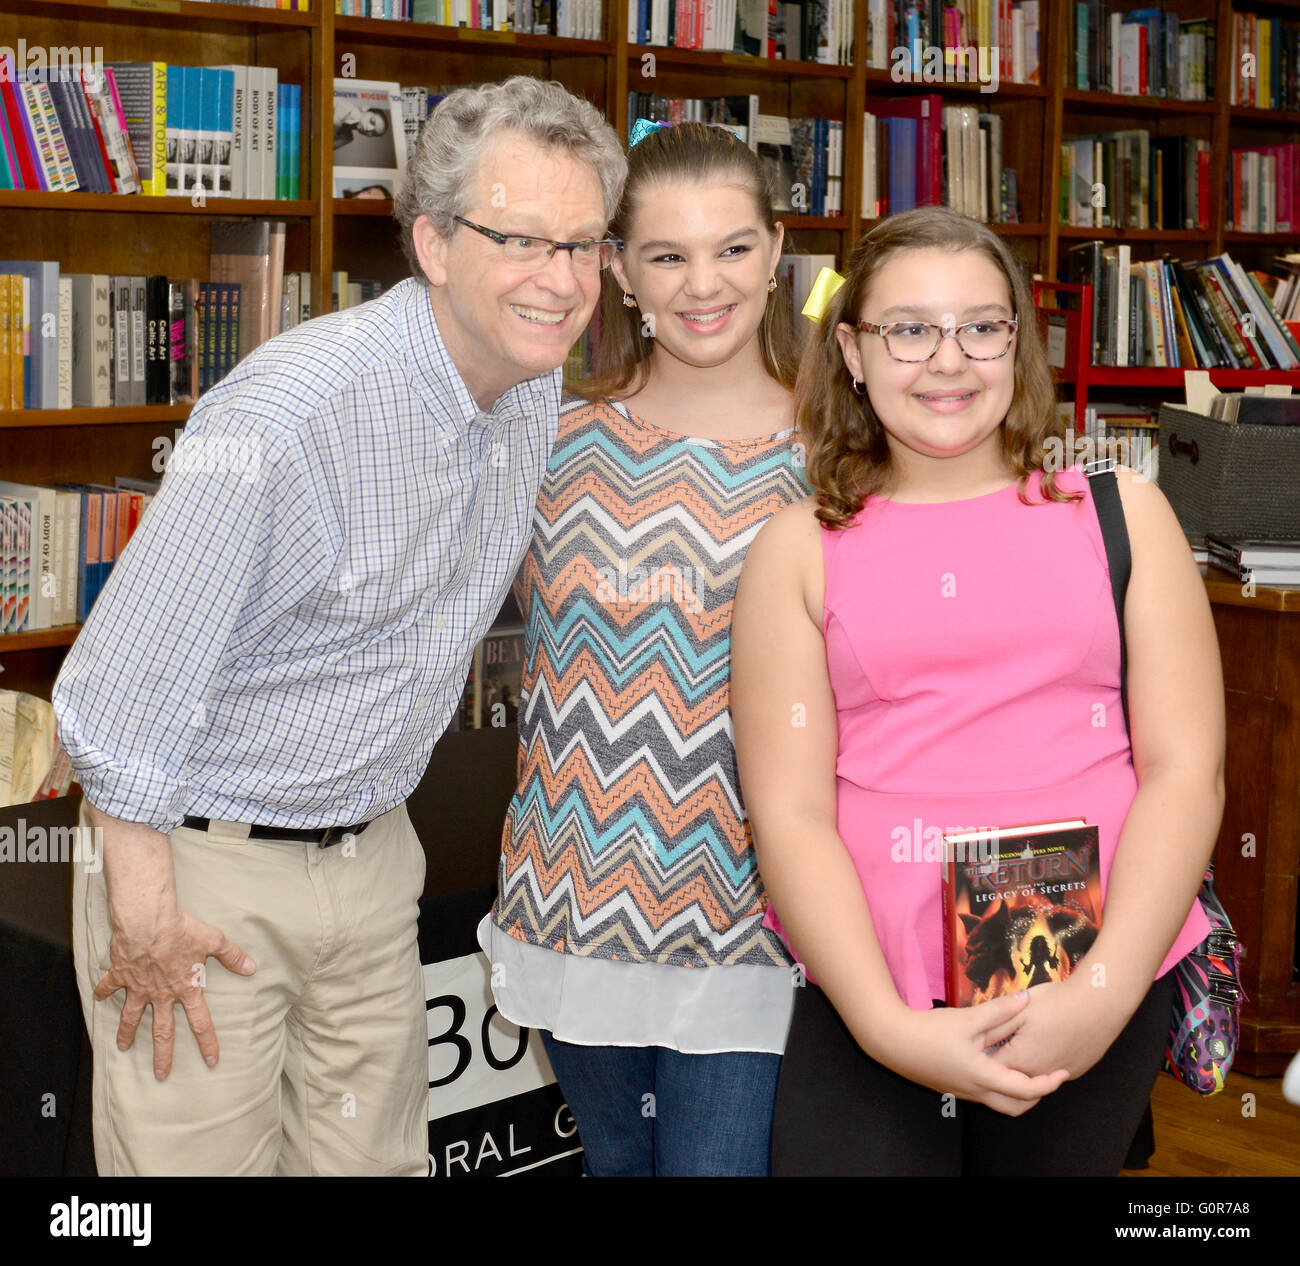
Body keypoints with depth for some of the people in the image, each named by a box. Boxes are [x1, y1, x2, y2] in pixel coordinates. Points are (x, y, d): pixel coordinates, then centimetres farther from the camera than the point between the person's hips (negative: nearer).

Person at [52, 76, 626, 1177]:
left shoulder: (538, 393, -1)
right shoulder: (291, 415, -27)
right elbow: (128, 677, -21)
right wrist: (145, 911, -16)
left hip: (374, 858, 7)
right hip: (209, 866, -6)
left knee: (377, 1160, 15)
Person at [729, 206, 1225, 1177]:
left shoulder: (1120, 512, 7)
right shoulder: (801, 548, 5)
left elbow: (1186, 770, 1)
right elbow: (789, 810, -2)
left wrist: (1102, 992, -12)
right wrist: (891, 1026, -14)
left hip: (1100, 986, 1)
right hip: (866, 983, 0)